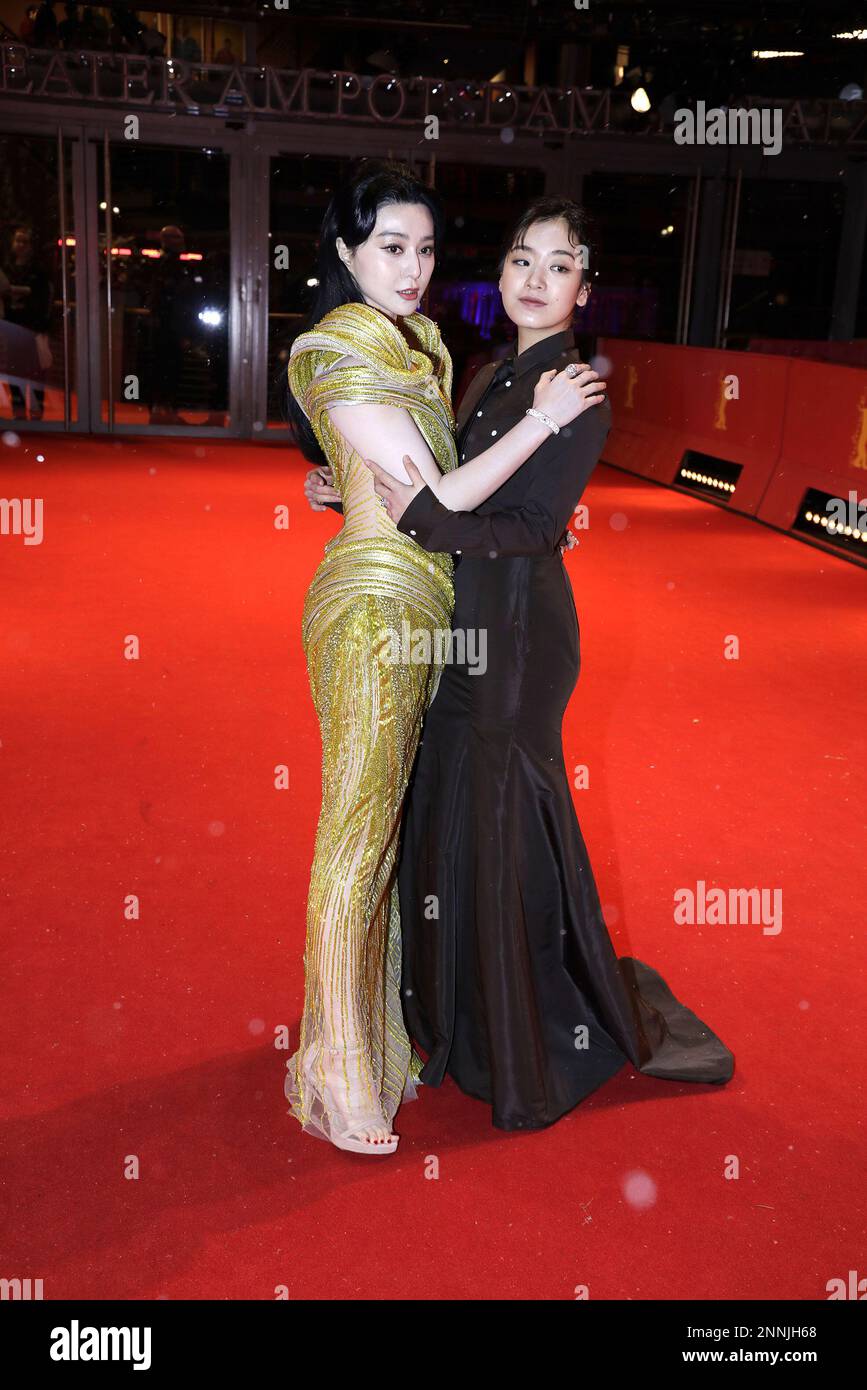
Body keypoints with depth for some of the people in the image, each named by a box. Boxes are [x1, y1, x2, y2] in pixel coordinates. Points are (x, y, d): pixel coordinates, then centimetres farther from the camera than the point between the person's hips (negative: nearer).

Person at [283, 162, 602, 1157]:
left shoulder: (419, 347, 17)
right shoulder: (341, 357, -11)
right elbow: (438, 497, -15)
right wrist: (543, 416, -10)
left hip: (423, 603, 9)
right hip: (374, 605, -9)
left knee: (392, 818, 14)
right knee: (359, 828, -3)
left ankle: (385, 1024, 29)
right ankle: (339, 1079, 10)